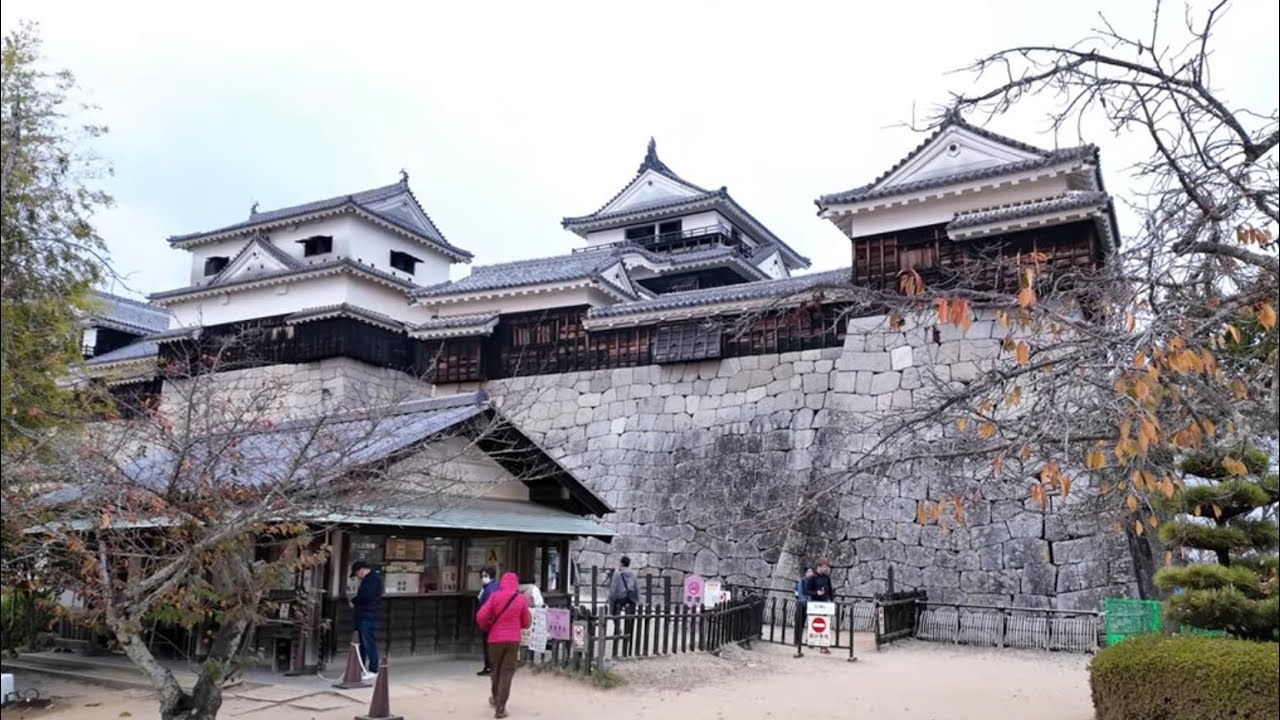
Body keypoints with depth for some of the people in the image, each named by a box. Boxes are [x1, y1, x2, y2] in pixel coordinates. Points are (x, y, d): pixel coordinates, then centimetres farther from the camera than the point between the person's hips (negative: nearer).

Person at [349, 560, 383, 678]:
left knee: (369, 643, -8)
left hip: (368, 616, -10)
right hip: (362, 615, 10)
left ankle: (373, 670, -4)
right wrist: (356, 602, 3)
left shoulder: (373, 579, -12)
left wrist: (354, 601, -6)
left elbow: (366, 596, -21)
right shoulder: (368, 579, 20)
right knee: (360, 642, 13)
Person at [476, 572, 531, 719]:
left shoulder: (495, 596, -5)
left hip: (496, 638, 1)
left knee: (496, 669, 19)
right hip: (513, 640, -1)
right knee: (507, 672, 3)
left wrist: (487, 627, 10)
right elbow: (526, 623, 4)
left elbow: (481, 616, -10)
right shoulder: (521, 599, -2)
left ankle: (495, 698, 38)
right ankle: (500, 707, -2)